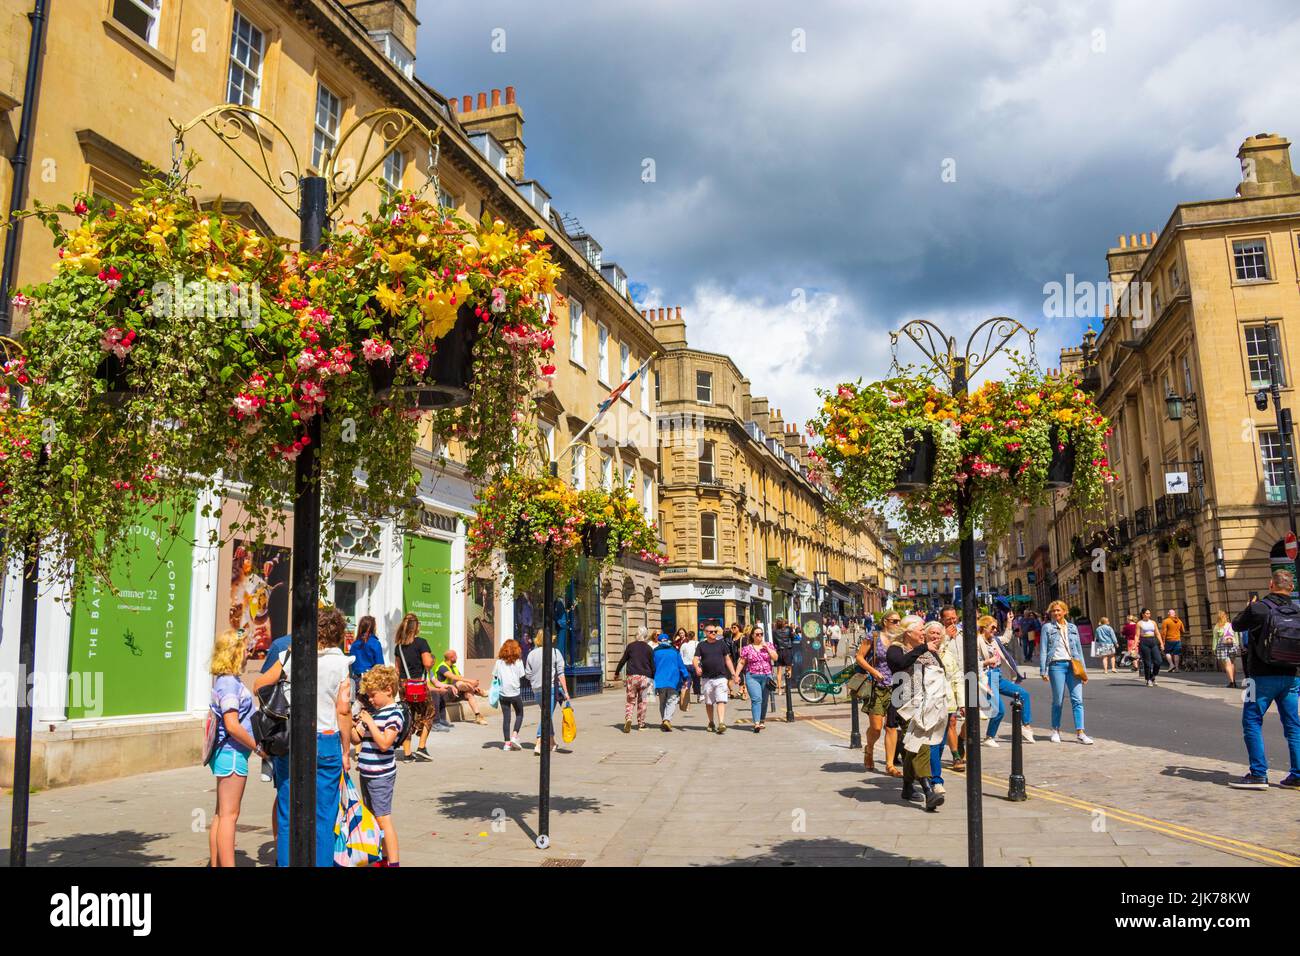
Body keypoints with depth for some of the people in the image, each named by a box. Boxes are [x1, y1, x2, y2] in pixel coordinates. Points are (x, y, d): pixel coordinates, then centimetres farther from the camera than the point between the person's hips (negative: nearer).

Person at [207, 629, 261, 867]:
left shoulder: (226, 680, 13)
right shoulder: (229, 682, -17)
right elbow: (232, 725, -23)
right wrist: (258, 747, -13)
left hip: (226, 754, 10)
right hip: (233, 753, -10)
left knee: (221, 814, 14)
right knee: (229, 815, -7)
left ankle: (216, 864, 21)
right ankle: (227, 865, -4)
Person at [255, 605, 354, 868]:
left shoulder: (291, 656, -2)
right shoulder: (341, 663, -5)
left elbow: (259, 685, 8)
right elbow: (343, 711, -7)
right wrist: (346, 751, 1)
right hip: (327, 742, -1)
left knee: (288, 815, 11)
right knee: (323, 816, 9)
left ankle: (285, 862, 16)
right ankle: (322, 862, 13)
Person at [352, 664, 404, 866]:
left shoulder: (394, 714, -13)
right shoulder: (371, 711, 11)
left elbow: (384, 743, -24)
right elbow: (356, 739, 15)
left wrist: (370, 722, -20)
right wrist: (352, 727, -3)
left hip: (381, 775, -9)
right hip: (366, 773, 9)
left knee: (383, 817, -6)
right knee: (372, 816, 16)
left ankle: (393, 862, -1)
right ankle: (383, 859, 27)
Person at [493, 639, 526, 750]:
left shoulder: (499, 662, 1)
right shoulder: (518, 662, -4)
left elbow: (495, 678, 4)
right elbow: (521, 679, -2)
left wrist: (496, 693, 13)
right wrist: (522, 694, 8)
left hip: (503, 694, 2)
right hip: (515, 693, -2)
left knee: (506, 717, 8)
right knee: (519, 715, 15)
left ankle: (507, 742, 6)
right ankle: (514, 736, -2)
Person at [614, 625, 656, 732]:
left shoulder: (630, 646, 3)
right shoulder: (649, 648, 3)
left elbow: (623, 661, 7)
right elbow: (652, 665, 5)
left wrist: (616, 672, 19)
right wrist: (653, 678, 16)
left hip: (632, 676, 0)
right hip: (645, 677, 0)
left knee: (630, 700, 5)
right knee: (642, 701, 9)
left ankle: (628, 718, -18)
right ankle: (641, 724, 12)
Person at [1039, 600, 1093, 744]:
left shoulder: (1072, 627, 15)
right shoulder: (1047, 627, 4)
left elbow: (1079, 648, 18)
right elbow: (1043, 650, 1)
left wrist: (1083, 668, 13)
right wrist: (1043, 670, -5)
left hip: (1073, 665, 3)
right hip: (1057, 665, -3)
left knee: (1077, 699, -5)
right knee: (1058, 700, 2)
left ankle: (1080, 732, -5)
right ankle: (1056, 731, 15)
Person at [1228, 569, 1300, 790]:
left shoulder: (1258, 608, -11)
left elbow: (1236, 625, 5)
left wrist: (1248, 610, 22)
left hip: (1263, 676, -5)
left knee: (1252, 722, 2)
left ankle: (1258, 775, -1)